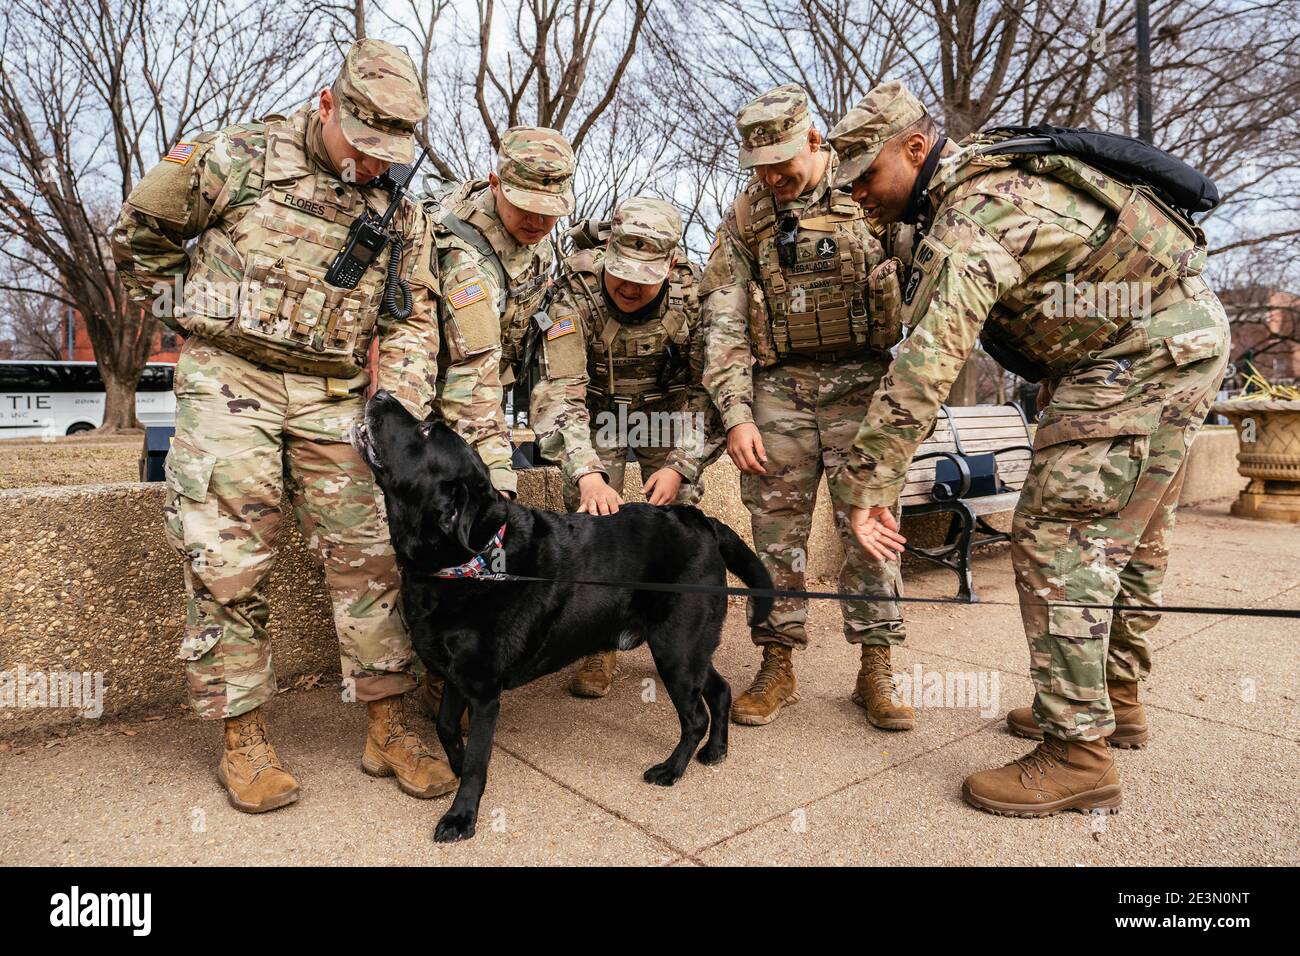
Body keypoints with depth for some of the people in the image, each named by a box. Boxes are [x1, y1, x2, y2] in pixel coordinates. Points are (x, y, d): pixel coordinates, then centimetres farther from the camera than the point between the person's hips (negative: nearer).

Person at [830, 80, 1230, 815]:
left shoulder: (974, 219, -24)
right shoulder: (980, 176, 8)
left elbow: (925, 366, -33)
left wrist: (870, 486, -32)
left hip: (1138, 361, -11)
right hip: (1183, 343, 11)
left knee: (1061, 542, -12)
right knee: (1131, 535, 16)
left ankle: (1080, 754, -4)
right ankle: (1116, 702, 31)